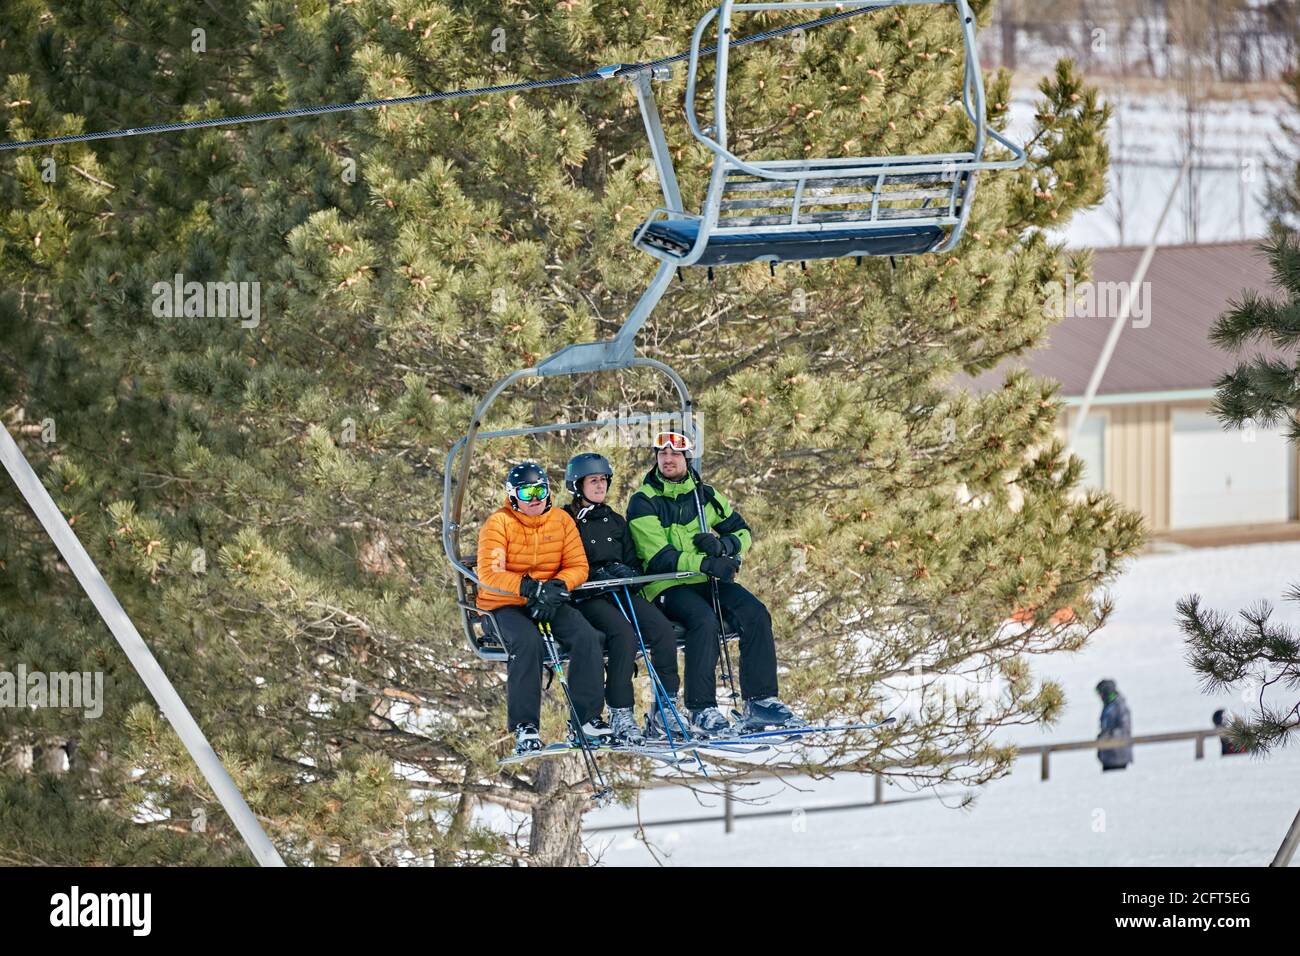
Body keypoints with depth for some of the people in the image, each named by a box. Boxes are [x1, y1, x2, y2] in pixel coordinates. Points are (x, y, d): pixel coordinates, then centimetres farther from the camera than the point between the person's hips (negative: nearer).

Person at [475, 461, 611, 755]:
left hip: (550, 602, 4)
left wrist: (557, 587, -19)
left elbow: (578, 566, 3)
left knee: (587, 637, -22)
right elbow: (489, 573, -18)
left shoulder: (561, 520, 6)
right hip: (506, 604, -4)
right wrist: (529, 587, -30)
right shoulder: (499, 523, -7)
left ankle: (586, 718, -14)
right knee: (528, 641, -35)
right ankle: (524, 726, -30)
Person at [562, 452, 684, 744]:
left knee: (663, 628, -22)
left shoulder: (615, 521, 22)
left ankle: (664, 712, -19)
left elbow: (633, 560, 22)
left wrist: (628, 571, -2)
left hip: (621, 592, 6)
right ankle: (621, 717, -31)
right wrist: (598, 575, -17)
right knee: (624, 633, -34)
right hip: (586, 597, -5)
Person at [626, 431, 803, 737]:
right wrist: (705, 564, -23)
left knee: (756, 614, -19)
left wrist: (722, 545, -7)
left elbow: (742, 531, 17)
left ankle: (760, 702, -18)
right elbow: (658, 556, -13)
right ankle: (701, 711, -30)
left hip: (708, 580, 5)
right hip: (666, 585, -5)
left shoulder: (704, 496, 13)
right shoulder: (644, 502, -3)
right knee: (704, 620, -34)